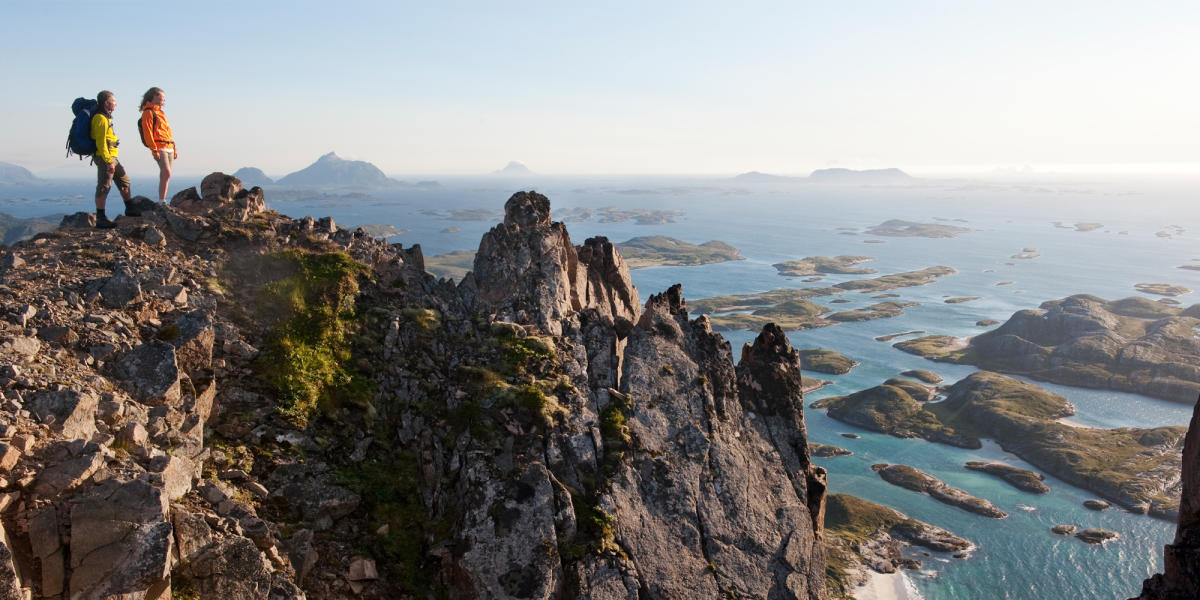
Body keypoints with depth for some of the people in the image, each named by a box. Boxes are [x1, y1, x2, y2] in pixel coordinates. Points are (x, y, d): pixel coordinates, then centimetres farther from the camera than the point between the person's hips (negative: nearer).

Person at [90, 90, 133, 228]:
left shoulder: (105, 117, 16)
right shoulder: (101, 119, -15)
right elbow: (101, 142, -21)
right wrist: (109, 161, -24)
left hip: (111, 157, 10)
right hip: (104, 157, -10)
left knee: (124, 180, 17)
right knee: (104, 187, -6)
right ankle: (100, 218, -2)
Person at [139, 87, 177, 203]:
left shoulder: (160, 112, 23)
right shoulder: (148, 112, -3)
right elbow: (147, 133, -12)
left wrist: (174, 149, 23)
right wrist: (154, 150, -19)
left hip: (169, 148, 9)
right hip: (160, 148, -9)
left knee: (164, 176, 7)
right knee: (166, 174, -20)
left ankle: (161, 201, 10)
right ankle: (162, 201, -21)